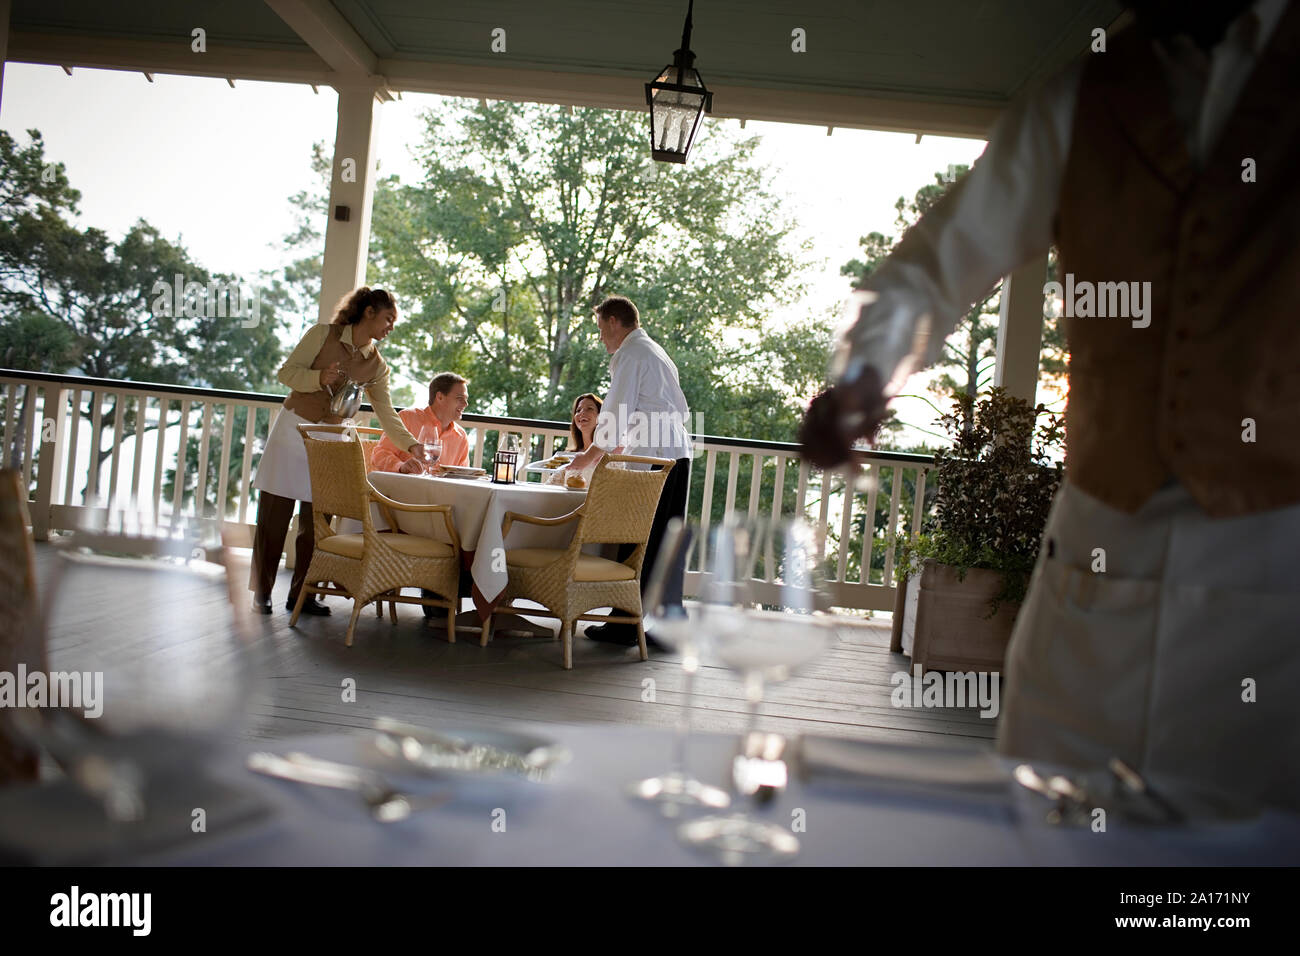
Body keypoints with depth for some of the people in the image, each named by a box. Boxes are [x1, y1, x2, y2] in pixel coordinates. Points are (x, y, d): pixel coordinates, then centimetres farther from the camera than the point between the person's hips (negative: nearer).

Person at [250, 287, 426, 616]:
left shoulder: (376, 366, 5)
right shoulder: (323, 335, -5)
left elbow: (386, 412, 3)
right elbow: (286, 372, -5)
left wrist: (411, 443, -9)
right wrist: (319, 378, -23)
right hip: (293, 428, -3)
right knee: (274, 515, -1)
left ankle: (301, 593, 14)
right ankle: (261, 591, 10)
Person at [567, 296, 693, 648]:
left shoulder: (630, 354, -3)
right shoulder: (658, 353, 25)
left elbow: (618, 414, -9)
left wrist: (590, 456, 2)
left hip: (651, 458, -9)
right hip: (679, 454, 9)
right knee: (666, 543, 8)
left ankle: (625, 625, 0)